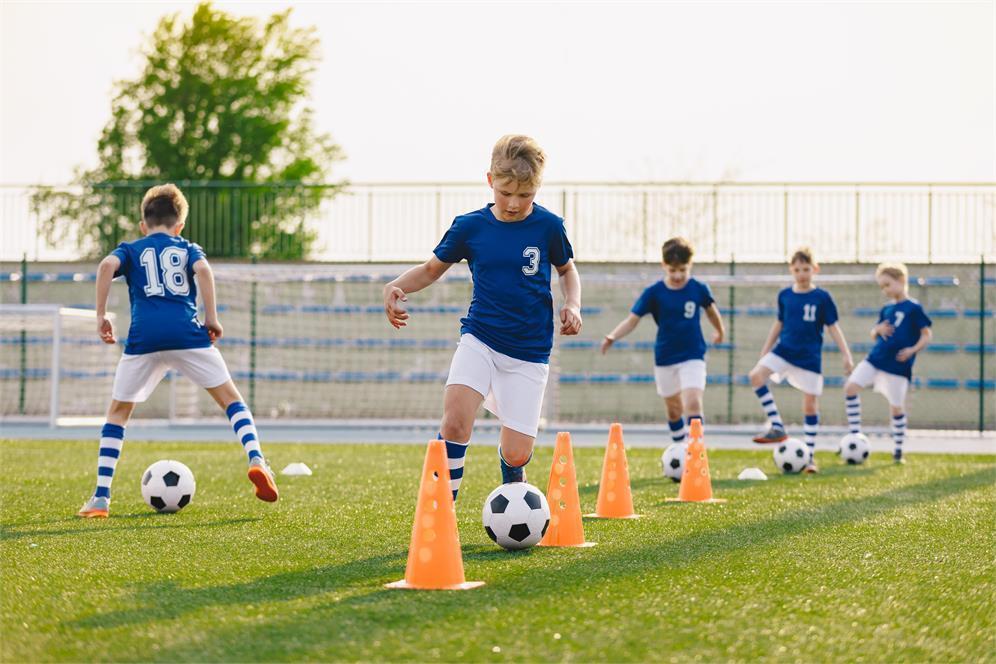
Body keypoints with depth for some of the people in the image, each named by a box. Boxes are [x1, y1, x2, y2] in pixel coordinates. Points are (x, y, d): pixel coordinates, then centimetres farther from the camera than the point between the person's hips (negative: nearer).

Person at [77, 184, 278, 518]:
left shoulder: (130, 249, 22)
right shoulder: (189, 248, 22)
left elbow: (107, 266, 0)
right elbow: (203, 270, -1)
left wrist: (101, 315, 3)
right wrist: (211, 318, 1)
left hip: (144, 338, 0)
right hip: (188, 333, 0)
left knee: (118, 411, 14)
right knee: (230, 398, 11)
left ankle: (101, 497, 7)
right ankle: (256, 460, -14)